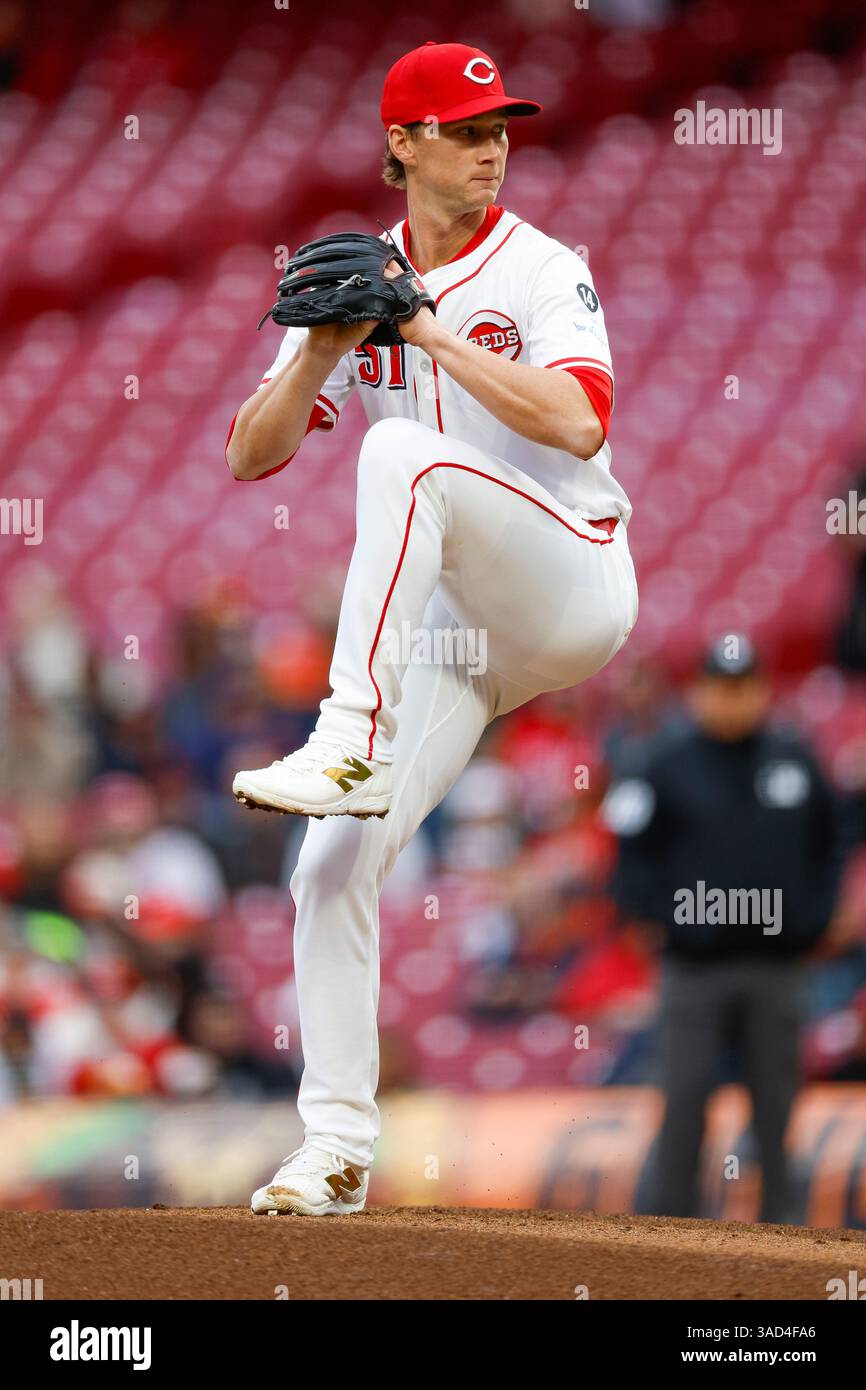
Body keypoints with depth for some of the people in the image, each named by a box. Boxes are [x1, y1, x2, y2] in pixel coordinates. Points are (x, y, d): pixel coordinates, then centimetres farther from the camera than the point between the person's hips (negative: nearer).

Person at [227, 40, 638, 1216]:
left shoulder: (542, 271, -5)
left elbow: (581, 424, -23)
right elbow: (250, 456, 3)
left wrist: (432, 331, -22)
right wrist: (323, 353, -14)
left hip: (569, 584, -5)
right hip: (451, 630, 5)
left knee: (402, 454, -33)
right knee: (332, 868, -6)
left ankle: (350, 740, -38)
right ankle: (338, 1149, 3)